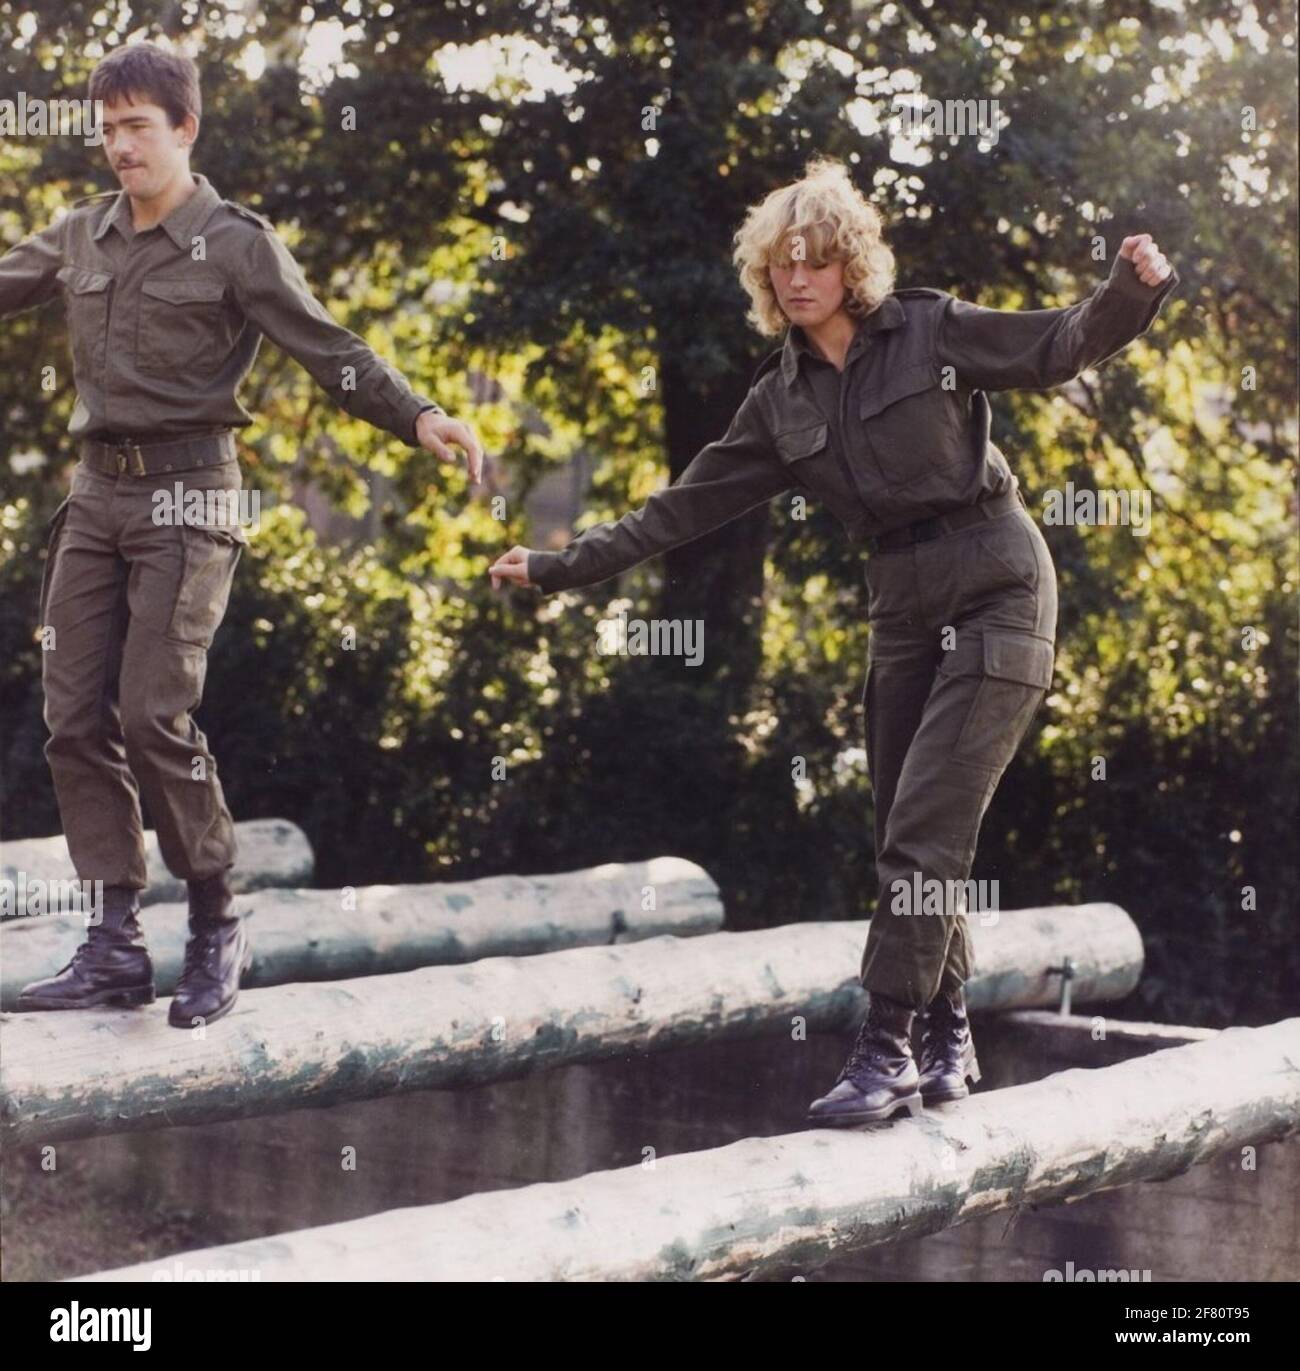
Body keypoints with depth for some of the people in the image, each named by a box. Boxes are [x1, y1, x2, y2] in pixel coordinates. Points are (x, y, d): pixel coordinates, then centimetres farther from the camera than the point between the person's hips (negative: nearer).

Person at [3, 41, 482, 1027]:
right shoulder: (80, 237, 11)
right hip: (97, 493, 6)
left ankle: (218, 925, 4)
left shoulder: (237, 245, -5)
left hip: (187, 497, -6)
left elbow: (332, 352, -10)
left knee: (155, 714, -13)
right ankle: (116, 946, 7)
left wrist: (418, 417, -26)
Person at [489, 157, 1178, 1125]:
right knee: (913, 839, 6)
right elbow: (684, 507, 13)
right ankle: (947, 1040, 17)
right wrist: (564, 567, 11)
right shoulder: (782, 400, 10)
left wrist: (1132, 290, -25)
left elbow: (1063, 346, -4)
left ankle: (886, 1048, -10)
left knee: (923, 831, -12)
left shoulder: (931, 331, -2)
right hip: (902, 607, 5)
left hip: (996, 588, -5)